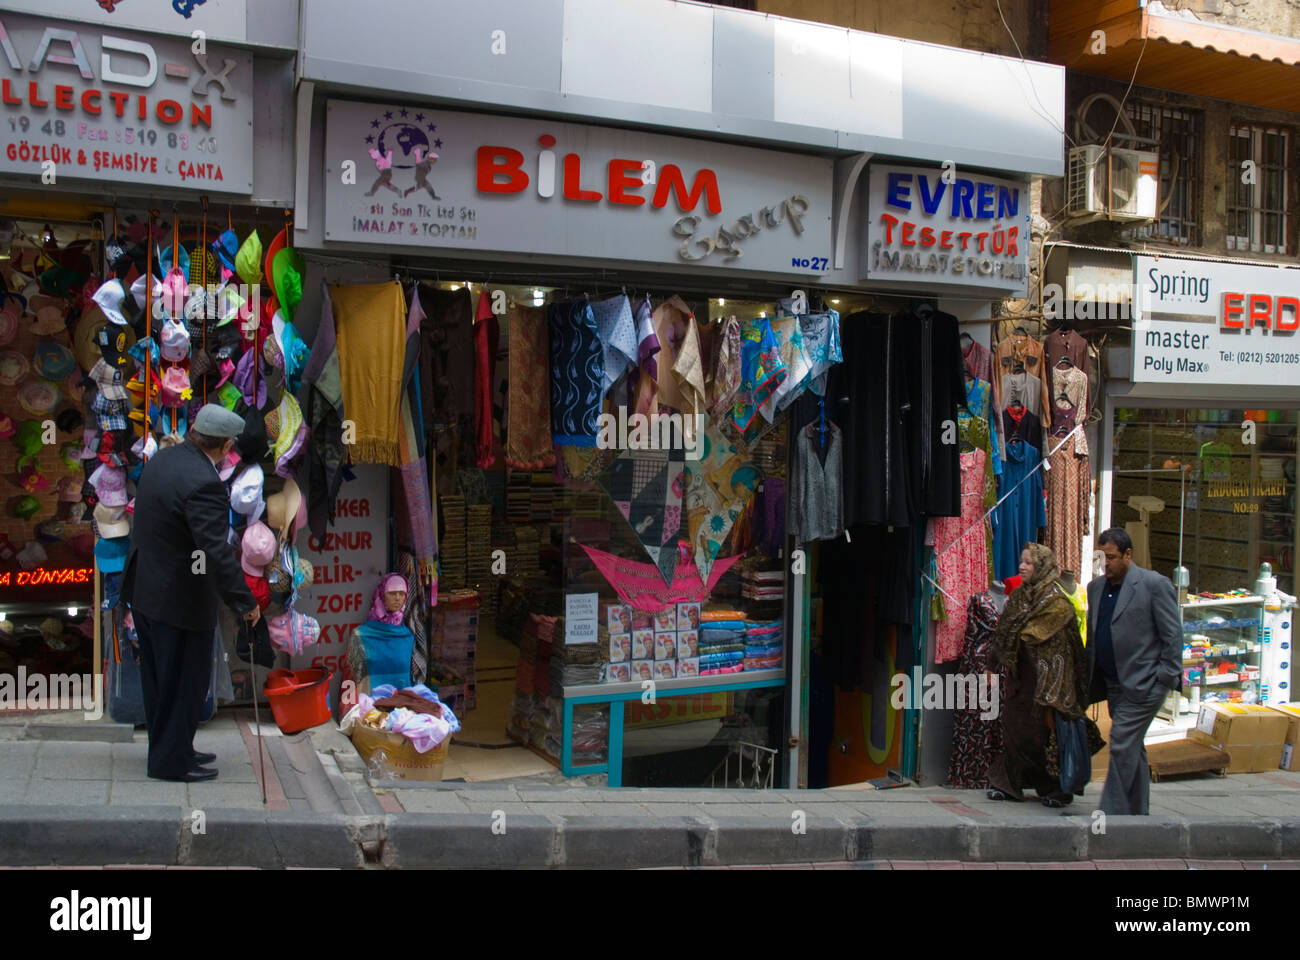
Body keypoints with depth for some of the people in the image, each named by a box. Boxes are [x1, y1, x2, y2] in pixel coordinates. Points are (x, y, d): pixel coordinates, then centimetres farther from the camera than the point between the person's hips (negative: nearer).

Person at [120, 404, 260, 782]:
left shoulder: (161, 460, 2)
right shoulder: (204, 484, -26)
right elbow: (217, 552, -29)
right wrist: (245, 603, -22)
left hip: (144, 590, 9)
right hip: (179, 599, -9)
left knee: (160, 678, 20)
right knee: (184, 680, 7)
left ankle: (167, 749, 35)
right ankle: (171, 761, 18)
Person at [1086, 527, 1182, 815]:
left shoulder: (1154, 584, -8)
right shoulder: (1096, 587, 12)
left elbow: (1173, 634, -8)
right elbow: (1093, 635, 18)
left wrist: (1167, 678, -12)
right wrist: (1091, 680, 13)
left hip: (1143, 683, -7)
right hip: (1114, 684, 7)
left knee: (1123, 745, -11)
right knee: (1132, 749, 14)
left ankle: (1113, 814, -6)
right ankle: (1138, 813, 23)